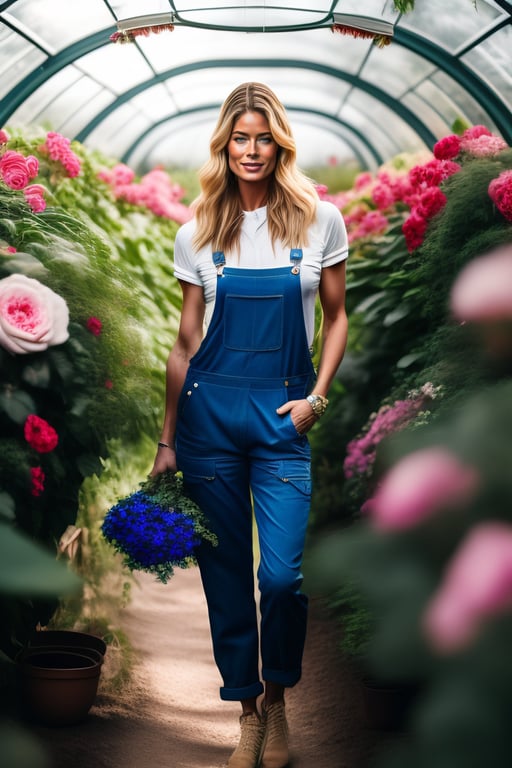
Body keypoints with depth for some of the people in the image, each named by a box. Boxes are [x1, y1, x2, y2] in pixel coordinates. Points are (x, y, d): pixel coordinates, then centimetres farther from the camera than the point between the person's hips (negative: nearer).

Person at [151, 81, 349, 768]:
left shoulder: (321, 220, 3)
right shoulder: (198, 234, 5)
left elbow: (337, 316, 10)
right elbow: (186, 339, 8)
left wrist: (318, 395, -3)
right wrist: (167, 440, 8)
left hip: (284, 415, -1)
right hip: (209, 410, 1)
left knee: (282, 574, -9)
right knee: (225, 571, 6)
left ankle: (277, 698, 20)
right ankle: (248, 711, 24)